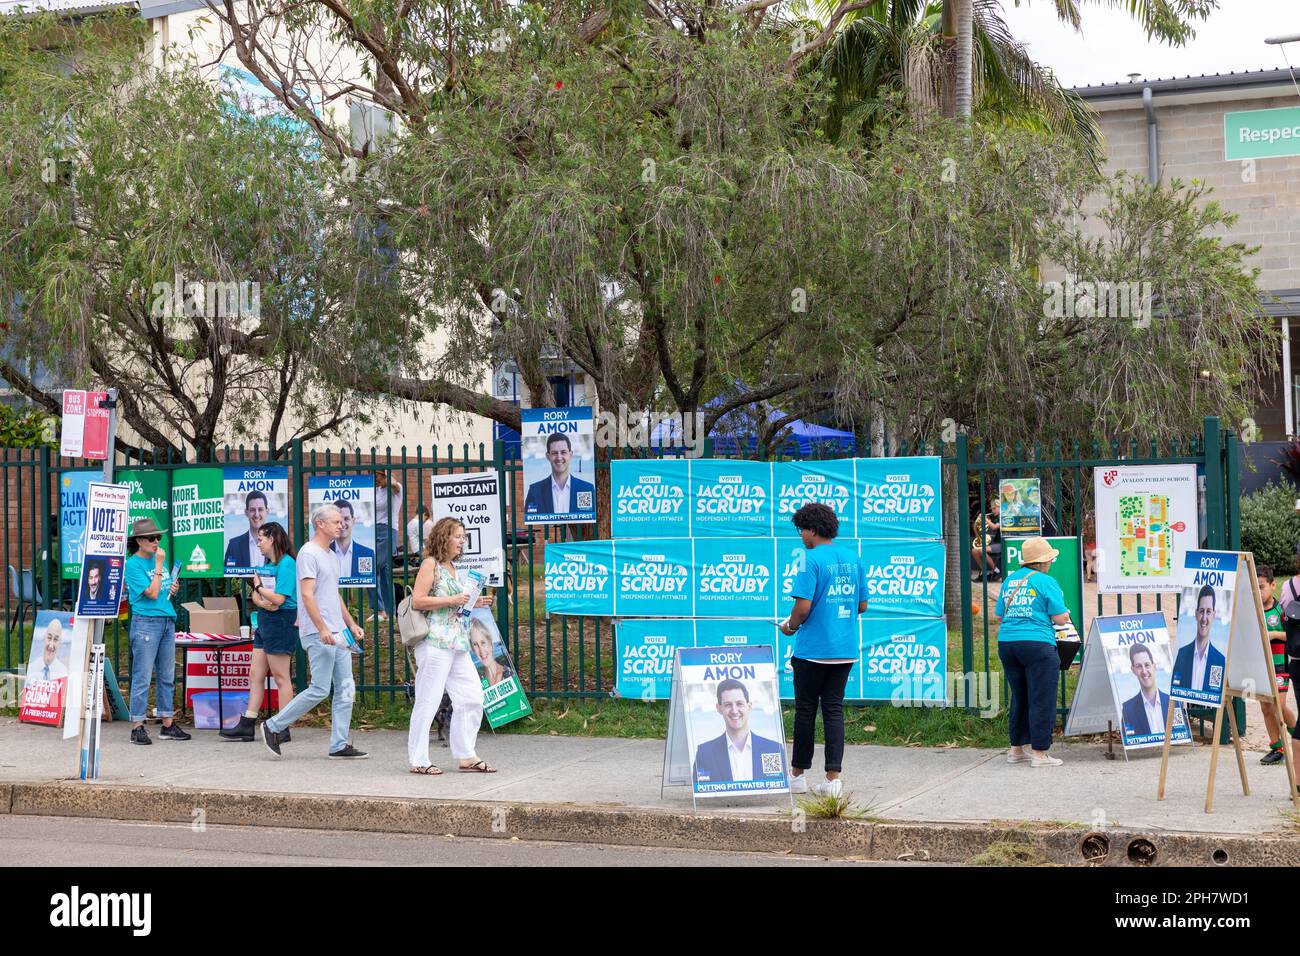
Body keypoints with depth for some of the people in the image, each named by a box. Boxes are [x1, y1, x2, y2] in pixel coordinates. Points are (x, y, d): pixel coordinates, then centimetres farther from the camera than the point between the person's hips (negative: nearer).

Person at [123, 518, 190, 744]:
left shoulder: (159, 558, 13)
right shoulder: (134, 564, -9)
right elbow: (152, 593, -17)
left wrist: (174, 589, 3)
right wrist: (159, 565, -15)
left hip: (167, 620, 8)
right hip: (146, 622, -7)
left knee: (168, 676, 10)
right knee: (142, 677, -5)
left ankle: (168, 725, 17)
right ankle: (137, 727, 0)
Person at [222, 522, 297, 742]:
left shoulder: (286, 564, -14)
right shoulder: (267, 565, 15)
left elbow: (278, 598, -21)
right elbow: (255, 595, 13)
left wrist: (259, 587, -4)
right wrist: (262, 601, -10)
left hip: (281, 623, -10)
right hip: (264, 622, 10)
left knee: (281, 678, -4)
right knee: (255, 675, 9)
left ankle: (283, 729, 1)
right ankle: (247, 726, 13)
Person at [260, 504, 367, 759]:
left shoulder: (331, 555, 19)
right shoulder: (309, 554, -11)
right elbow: (307, 595, -19)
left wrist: (351, 624, 24)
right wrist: (322, 629, -24)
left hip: (338, 634, 9)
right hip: (318, 634, -9)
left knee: (346, 688, 4)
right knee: (320, 689, -8)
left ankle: (339, 744, 6)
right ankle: (273, 727, 4)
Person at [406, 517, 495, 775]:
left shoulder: (452, 566, 19)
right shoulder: (430, 564, -7)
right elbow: (417, 601, -15)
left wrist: (473, 603, 13)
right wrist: (452, 601, -16)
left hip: (457, 643, 9)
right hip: (435, 642, -9)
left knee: (472, 698, 6)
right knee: (428, 701, -4)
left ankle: (466, 756, 14)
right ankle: (418, 760, 3)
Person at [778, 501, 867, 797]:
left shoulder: (812, 560, -13)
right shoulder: (853, 558, 8)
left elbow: (803, 606, -18)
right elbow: (862, 605, 13)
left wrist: (790, 626, 0)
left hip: (813, 650, -5)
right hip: (845, 650, 6)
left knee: (805, 709, 6)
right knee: (834, 708, 7)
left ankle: (797, 775, 16)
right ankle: (833, 777, 1)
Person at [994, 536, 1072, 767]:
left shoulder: (1010, 580, 13)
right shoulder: (1046, 582, -7)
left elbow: (999, 614, 18)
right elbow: (1061, 618, -8)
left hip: (1006, 643, 7)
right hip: (1037, 644, -7)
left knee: (1020, 698, 17)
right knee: (1041, 700, -1)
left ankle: (1016, 749, 22)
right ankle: (1039, 753, -2)